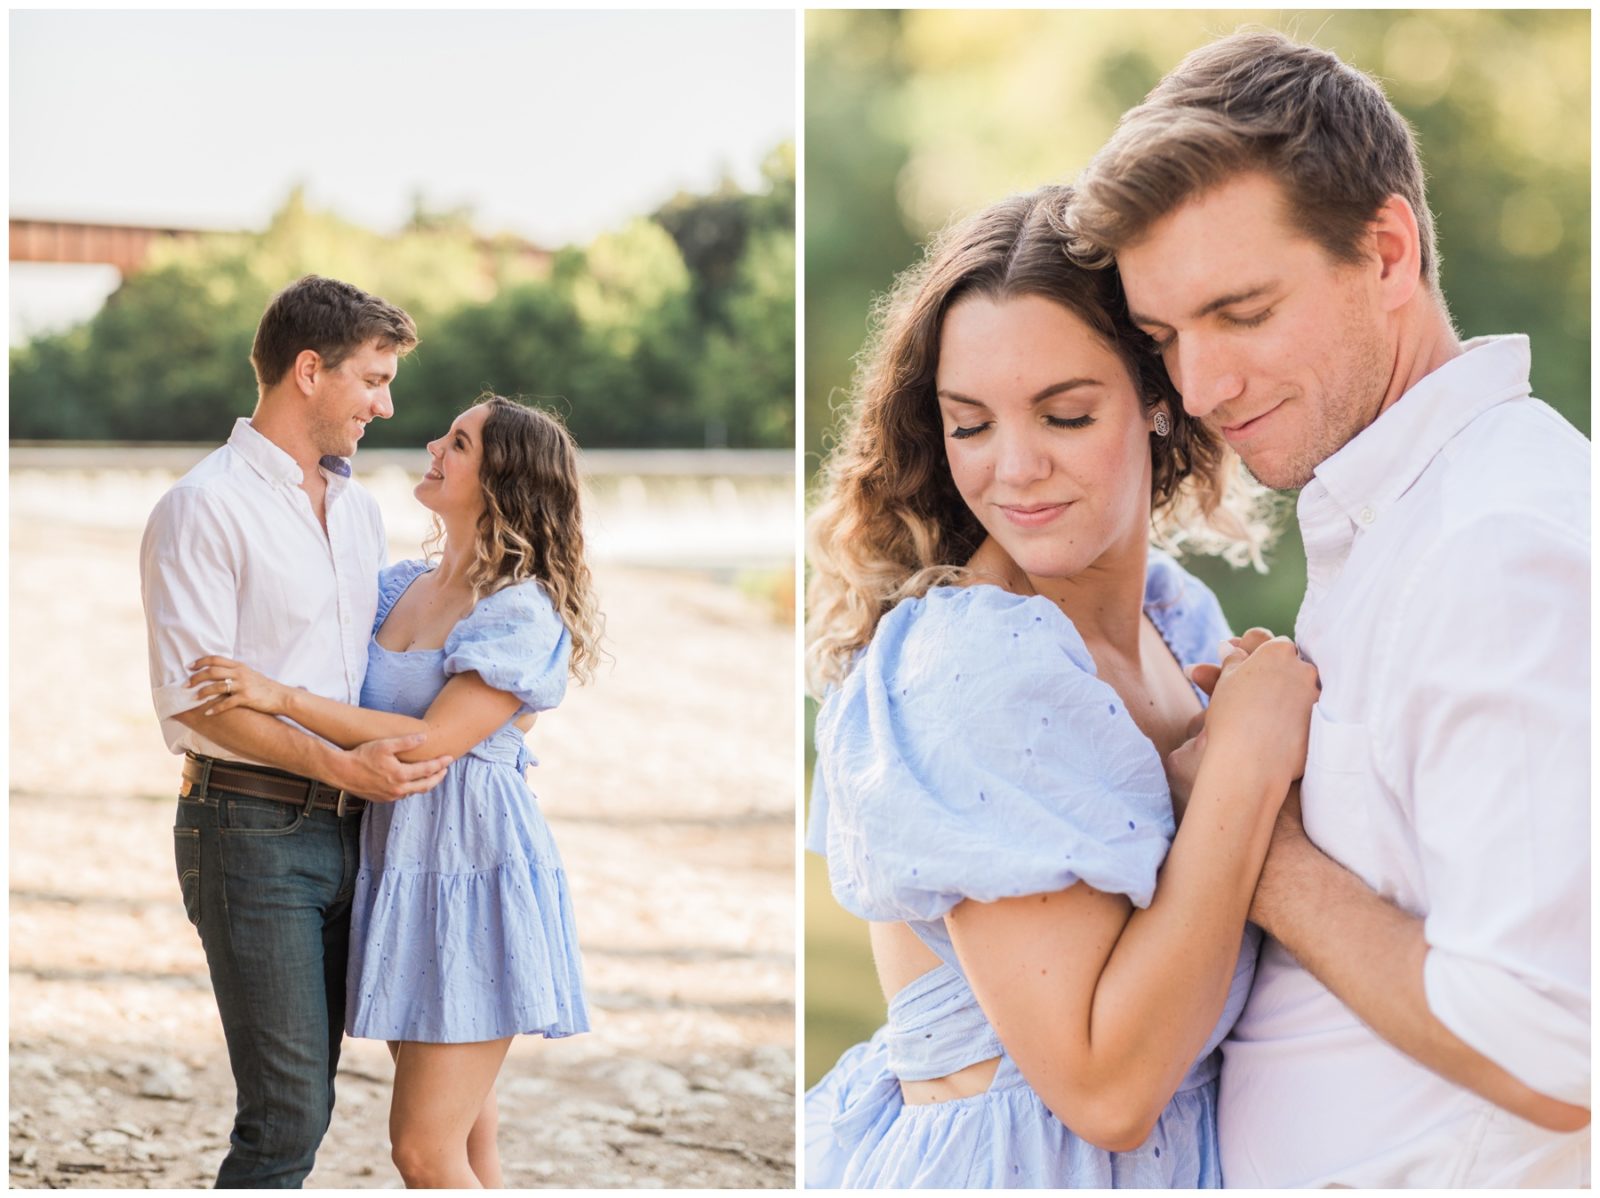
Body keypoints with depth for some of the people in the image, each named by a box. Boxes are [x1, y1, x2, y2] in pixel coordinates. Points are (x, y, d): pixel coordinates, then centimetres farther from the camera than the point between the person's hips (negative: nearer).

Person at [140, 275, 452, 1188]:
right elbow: (192, 695, -16)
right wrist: (343, 766, -21)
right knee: (290, 1114, -9)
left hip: (345, 828, 8)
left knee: (301, 1104, 11)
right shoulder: (206, 508, -9)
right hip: (254, 827, -8)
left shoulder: (360, 507, 16)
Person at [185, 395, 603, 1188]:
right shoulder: (401, 587, 12)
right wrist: (215, 745, 10)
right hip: (398, 862, 8)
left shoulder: (523, 615, -11)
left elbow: (431, 741, -20)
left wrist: (279, 698, -21)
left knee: (426, 1152, -9)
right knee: (467, 1140, 13)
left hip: (471, 869, -8)